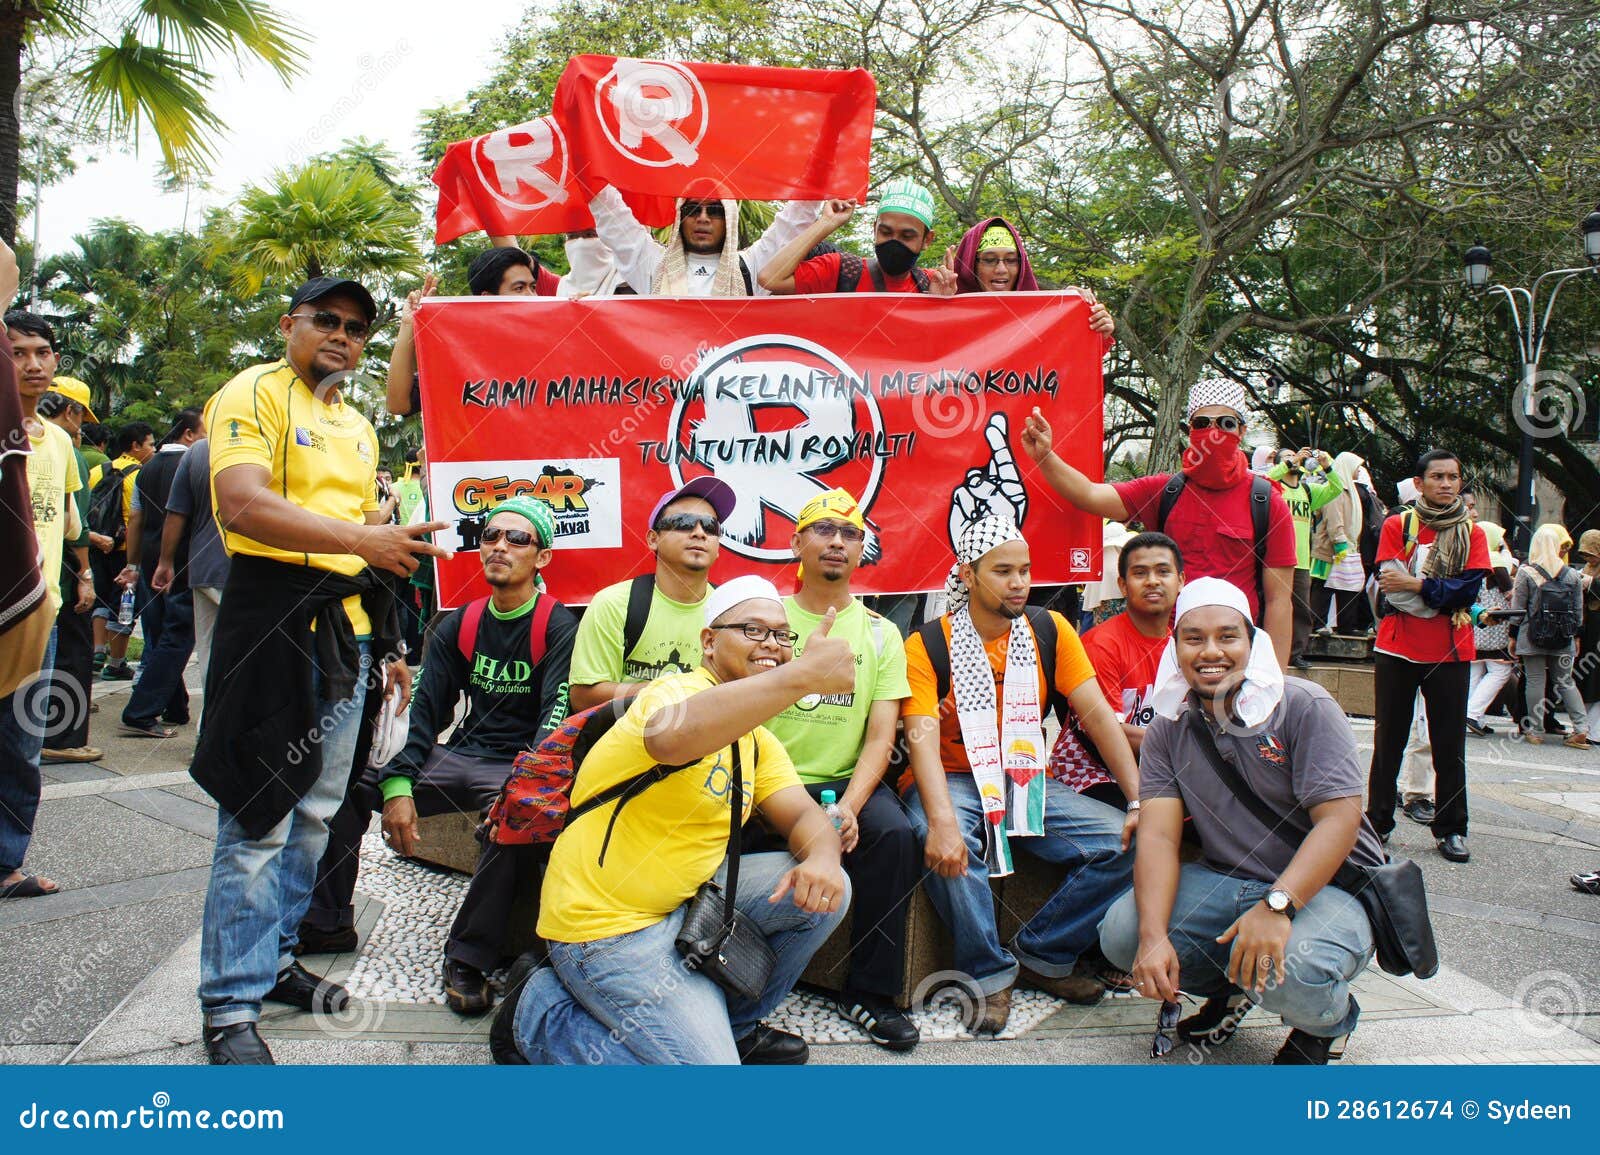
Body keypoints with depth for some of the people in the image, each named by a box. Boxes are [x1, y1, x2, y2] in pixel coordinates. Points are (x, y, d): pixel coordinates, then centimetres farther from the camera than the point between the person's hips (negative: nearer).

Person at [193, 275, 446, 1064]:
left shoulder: (358, 428, 20)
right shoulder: (255, 394, -4)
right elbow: (244, 505, -20)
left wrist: (388, 644, 19)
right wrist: (363, 537, -29)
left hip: (346, 628, 8)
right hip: (273, 619, -8)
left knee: (315, 811, 13)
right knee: (258, 818, -6)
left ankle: (273, 958, 25)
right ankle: (230, 1001, 3)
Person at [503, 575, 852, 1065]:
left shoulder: (756, 738, 12)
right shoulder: (678, 690, -19)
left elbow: (803, 815, 3)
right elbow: (669, 736, -44)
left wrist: (821, 858, -22)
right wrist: (801, 676, -50)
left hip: (685, 904, 9)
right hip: (609, 929, -9)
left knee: (826, 889, -2)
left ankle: (728, 1023, 17)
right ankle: (544, 1013, 4)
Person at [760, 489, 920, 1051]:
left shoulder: (881, 634, 8)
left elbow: (880, 738, 0)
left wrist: (849, 806, -18)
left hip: (847, 780, 1)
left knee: (894, 832, -28)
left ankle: (870, 995, -11)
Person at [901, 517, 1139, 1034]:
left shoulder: (1050, 630, 1)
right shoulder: (927, 646, -10)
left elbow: (1098, 715, -4)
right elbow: (922, 738, -21)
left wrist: (1140, 801, -15)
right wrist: (942, 819, -39)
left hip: (1025, 779, 4)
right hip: (951, 781, -4)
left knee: (1128, 841, -15)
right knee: (949, 845, -37)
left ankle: (1040, 953, 1)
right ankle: (988, 972, -12)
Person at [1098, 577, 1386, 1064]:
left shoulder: (1306, 707, -11)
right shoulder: (1168, 730, 1)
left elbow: (1339, 820, -19)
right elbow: (1158, 836, -9)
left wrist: (1277, 906, -32)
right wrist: (1153, 936, -25)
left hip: (1328, 885, -4)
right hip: (1226, 882, 4)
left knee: (1289, 972, -34)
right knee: (1121, 931, -17)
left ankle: (1329, 1019, 6)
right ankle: (1227, 989, 15)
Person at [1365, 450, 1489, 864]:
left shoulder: (1472, 534, 6)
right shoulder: (1397, 526, 2)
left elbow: (1470, 589, -9)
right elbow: (1390, 586, -10)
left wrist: (1415, 585, -16)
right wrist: (1444, 591, -13)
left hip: (1451, 652, 1)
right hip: (1398, 648, -1)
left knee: (1450, 744, 5)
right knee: (1388, 741, 6)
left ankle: (1451, 829, 15)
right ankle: (1378, 822, 15)